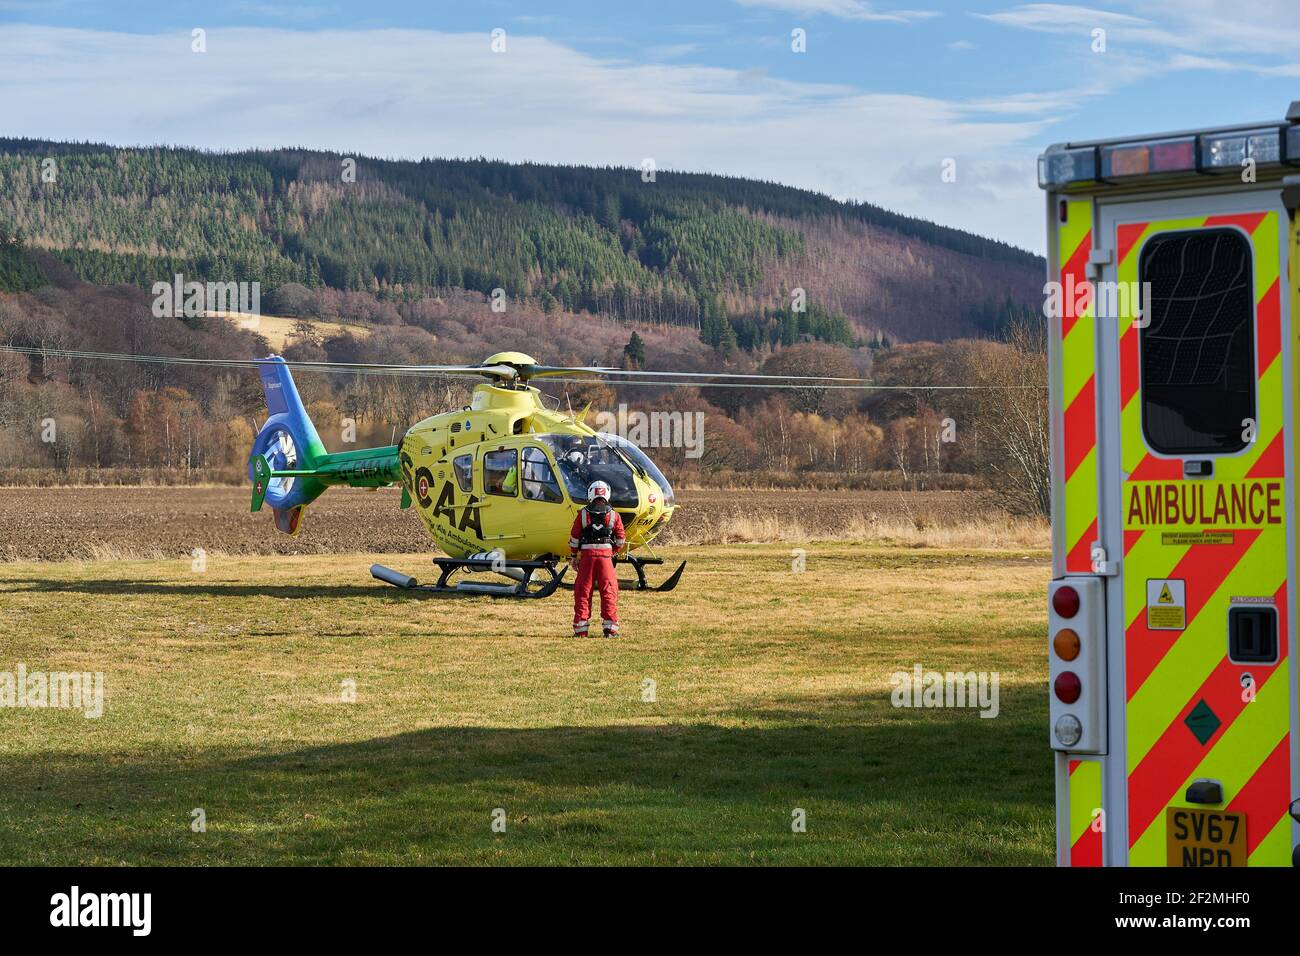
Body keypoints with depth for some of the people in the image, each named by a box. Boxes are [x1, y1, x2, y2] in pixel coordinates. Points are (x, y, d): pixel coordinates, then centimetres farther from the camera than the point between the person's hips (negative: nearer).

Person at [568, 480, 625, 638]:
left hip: (587, 555, 0)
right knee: (609, 591, 6)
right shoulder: (614, 516, 1)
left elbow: (574, 538, 3)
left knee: (583, 591, 7)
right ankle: (610, 628, 2)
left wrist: (573, 557, 15)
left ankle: (580, 629, 7)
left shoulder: (583, 515, 0)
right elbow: (621, 540, 7)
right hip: (605, 555, 0)